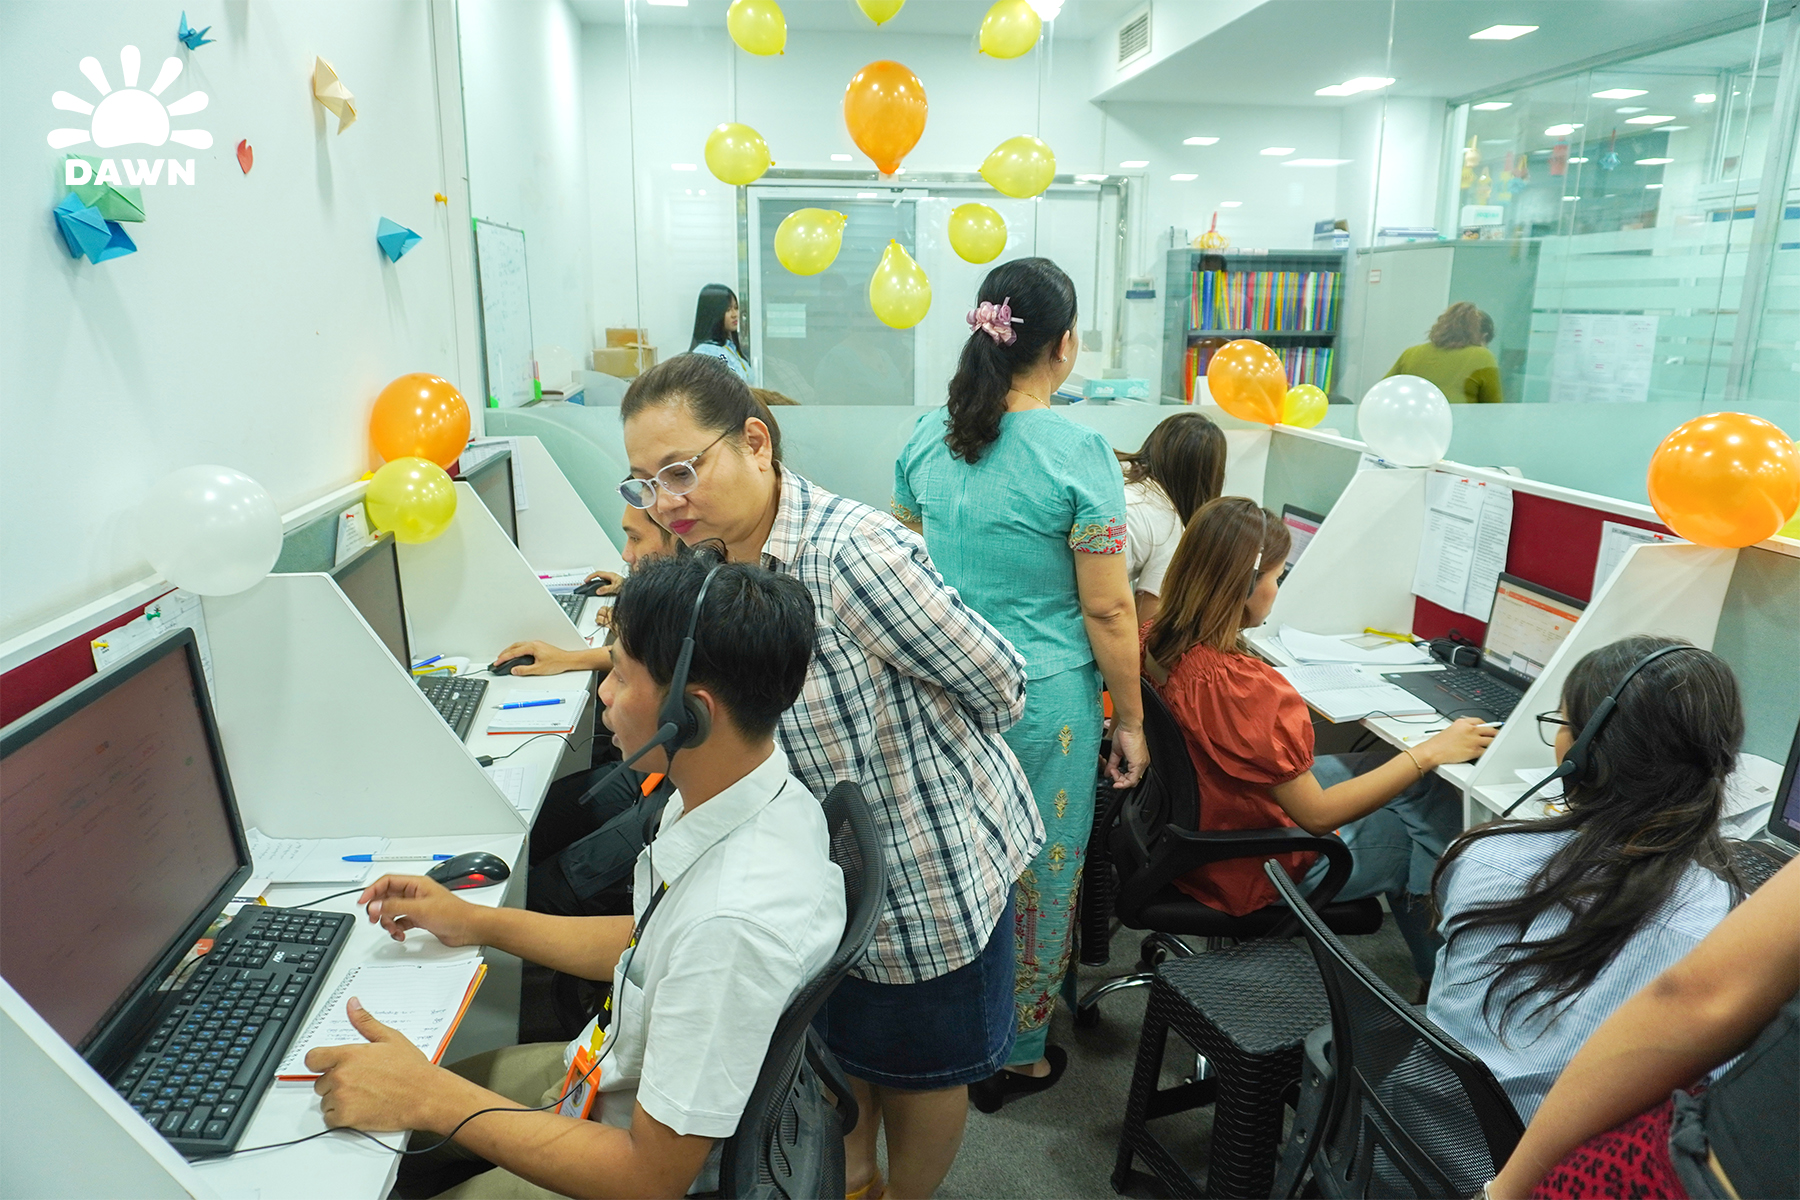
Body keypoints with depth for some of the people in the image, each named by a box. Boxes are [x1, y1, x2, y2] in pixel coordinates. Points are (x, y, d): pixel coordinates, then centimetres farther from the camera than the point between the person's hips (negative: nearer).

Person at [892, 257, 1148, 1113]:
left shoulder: (926, 437, 1)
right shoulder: (1079, 455, -16)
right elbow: (1106, 609, -14)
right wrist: (1131, 721, -3)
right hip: (1042, 702, -5)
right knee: (1034, 877, 14)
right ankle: (1015, 1055, 33)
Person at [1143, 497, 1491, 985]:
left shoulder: (1155, 642, -10)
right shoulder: (1242, 688, -35)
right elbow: (1317, 815, -24)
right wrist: (1430, 752, -19)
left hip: (1192, 828, 8)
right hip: (1251, 871, -8)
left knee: (1385, 763, 17)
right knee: (1441, 816, 7)